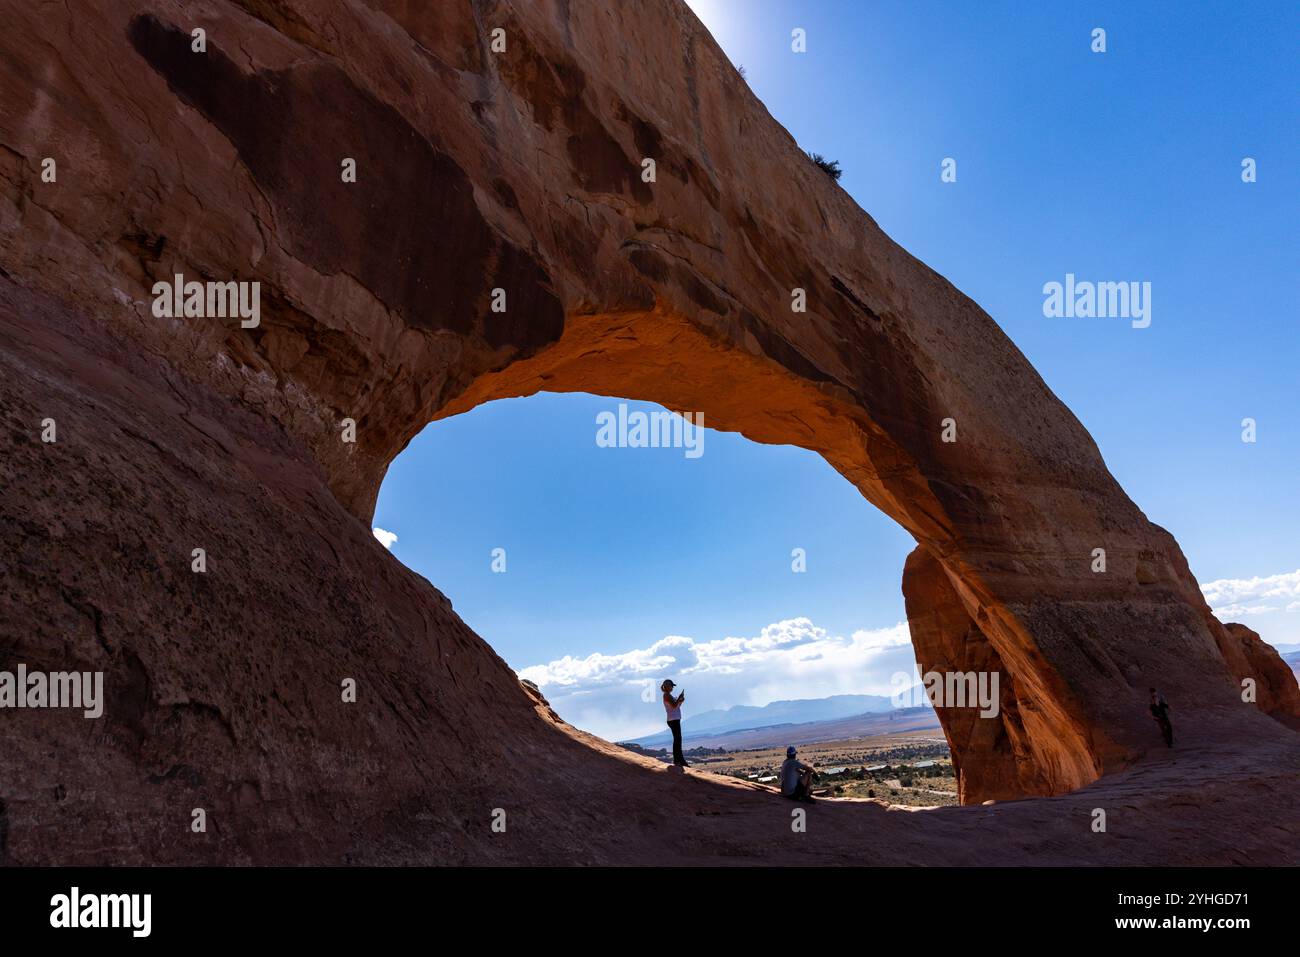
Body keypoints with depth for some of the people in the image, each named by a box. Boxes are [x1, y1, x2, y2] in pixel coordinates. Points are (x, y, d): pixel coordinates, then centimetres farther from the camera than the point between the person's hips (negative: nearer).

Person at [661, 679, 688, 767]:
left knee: (678, 740, 12)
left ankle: (681, 760, 17)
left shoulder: (669, 695, 19)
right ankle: (677, 760, -5)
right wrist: (679, 698, -10)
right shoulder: (666, 695, -11)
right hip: (673, 720, -10)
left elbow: (677, 706, 23)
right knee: (677, 740, -8)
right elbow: (674, 705, -22)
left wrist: (680, 700, 7)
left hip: (675, 720, 10)